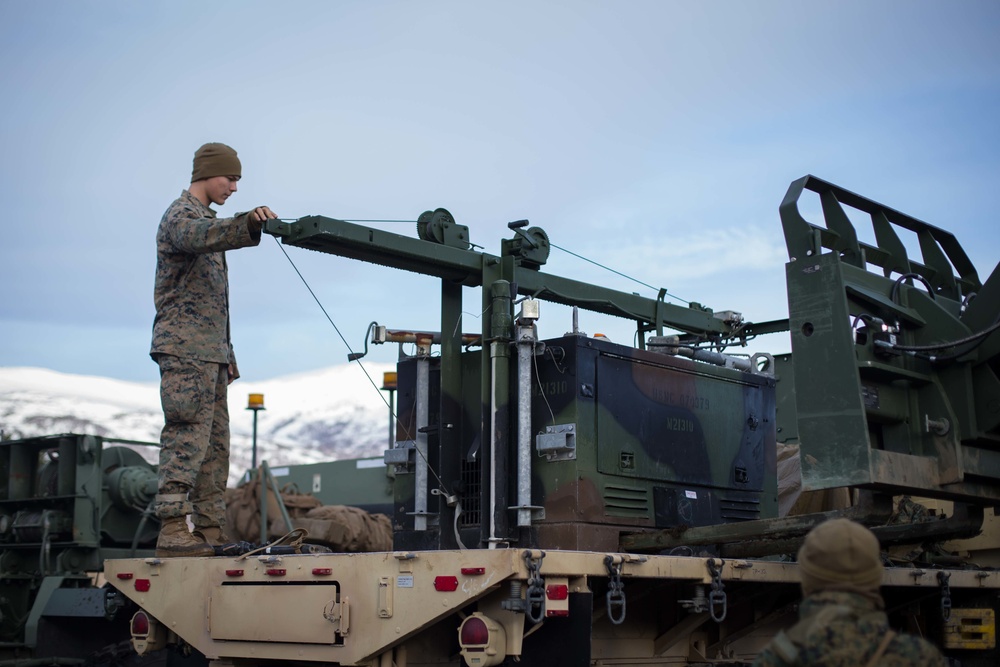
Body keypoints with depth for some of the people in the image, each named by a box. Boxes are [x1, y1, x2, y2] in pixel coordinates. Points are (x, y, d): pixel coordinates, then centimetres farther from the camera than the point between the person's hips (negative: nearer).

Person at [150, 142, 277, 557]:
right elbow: (202, 236, -32)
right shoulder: (181, 216, -3)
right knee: (187, 438, -14)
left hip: (209, 351, 10)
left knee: (215, 444, 6)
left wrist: (227, 354, 22)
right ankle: (172, 530, -16)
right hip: (184, 348, -10)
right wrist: (248, 224, -48)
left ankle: (211, 531, 8)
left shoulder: (206, 218, 26)